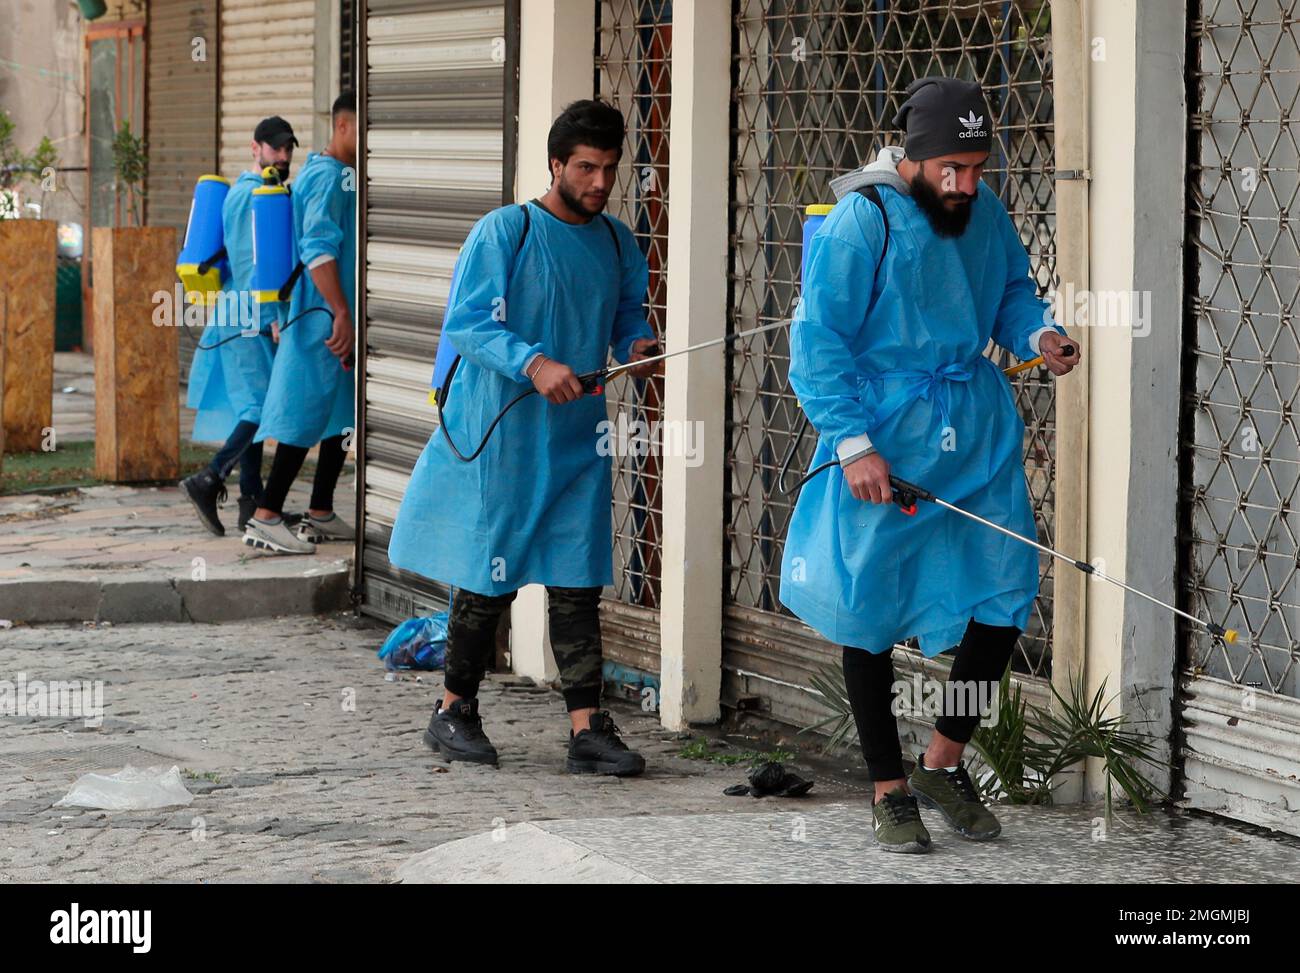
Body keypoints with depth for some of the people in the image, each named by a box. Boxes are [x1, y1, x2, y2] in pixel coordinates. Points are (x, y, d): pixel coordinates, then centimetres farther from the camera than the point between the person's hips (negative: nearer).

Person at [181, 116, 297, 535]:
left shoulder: (244, 191, 18)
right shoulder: (254, 194, -13)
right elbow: (253, 263, -19)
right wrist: (273, 316, -21)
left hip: (247, 318, 10)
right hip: (251, 319, -10)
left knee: (253, 408, 10)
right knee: (262, 408, -13)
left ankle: (252, 503, 11)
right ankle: (209, 481, -19)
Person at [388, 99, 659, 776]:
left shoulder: (617, 243, 11)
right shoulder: (504, 231, -8)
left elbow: (628, 317, 22)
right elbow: (465, 322, -14)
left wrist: (637, 345, -2)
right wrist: (533, 363, -28)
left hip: (578, 441, 5)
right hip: (501, 437, -5)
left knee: (577, 582, 2)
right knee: (488, 579, 3)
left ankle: (586, 729, 1)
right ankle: (453, 713, 19)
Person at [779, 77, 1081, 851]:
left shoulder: (986, 211, 2)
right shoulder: (862, 222, -16)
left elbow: (1012, 289, 19)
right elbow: (817, 343, -15)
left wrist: (1037, 334, -3)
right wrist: (854, 445, -19)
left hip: (976, 432, 5)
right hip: (884, 437, -5)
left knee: (1006, 591, 4)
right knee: (871, 609, 2)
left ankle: (944, 763, 22)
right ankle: (891, 790, 17)